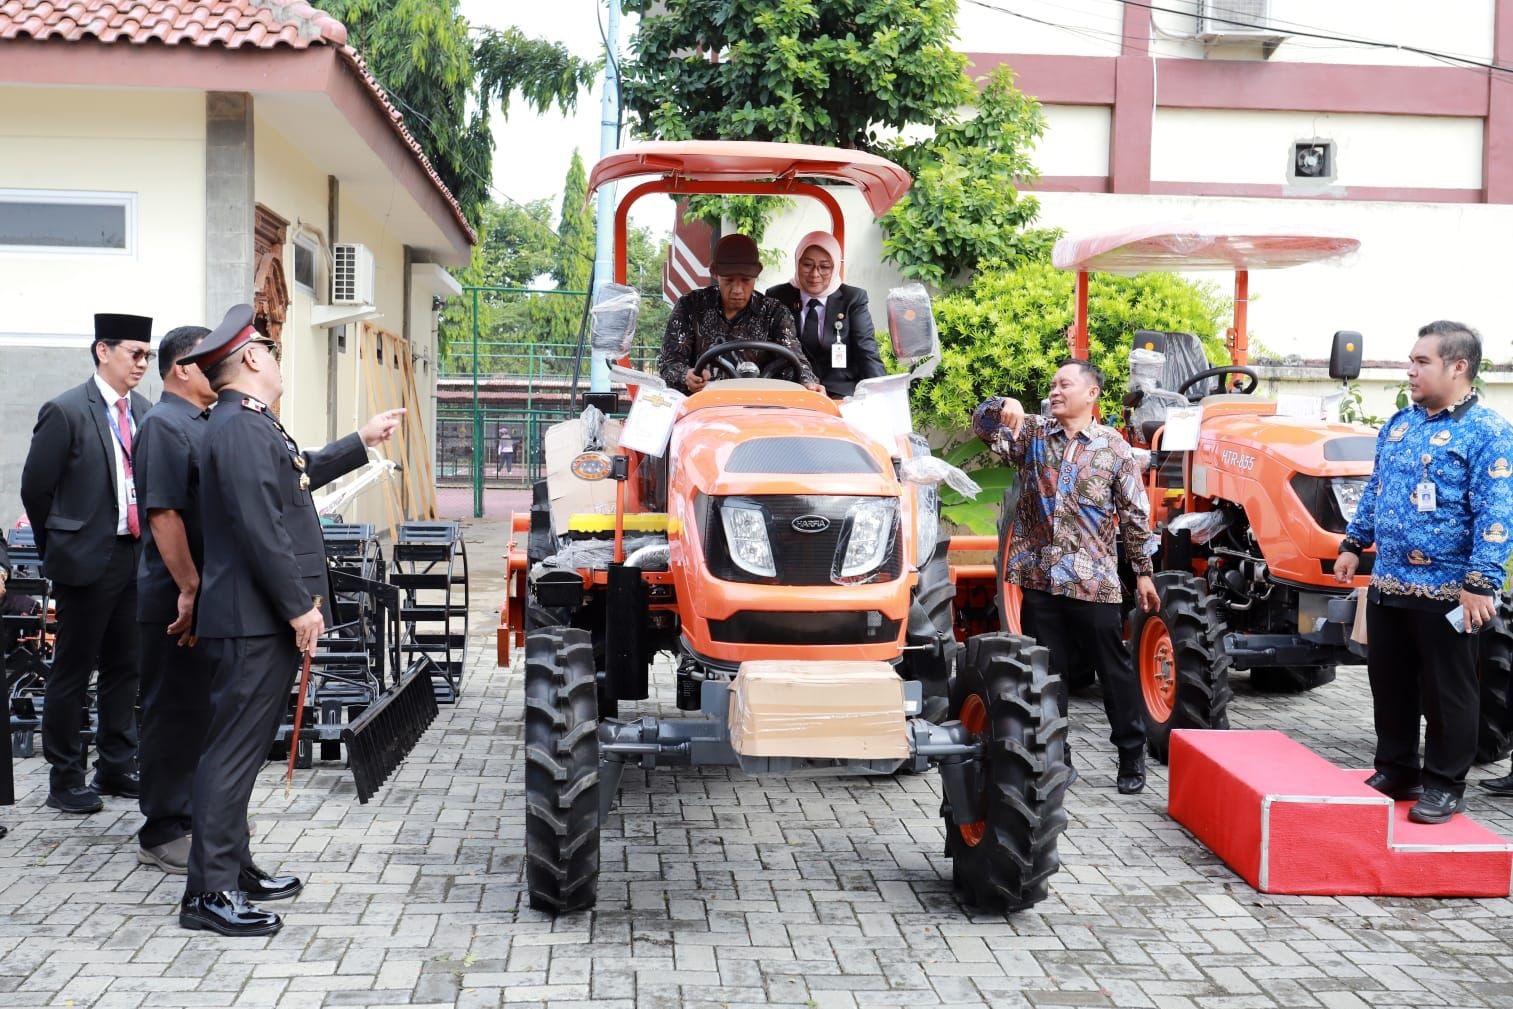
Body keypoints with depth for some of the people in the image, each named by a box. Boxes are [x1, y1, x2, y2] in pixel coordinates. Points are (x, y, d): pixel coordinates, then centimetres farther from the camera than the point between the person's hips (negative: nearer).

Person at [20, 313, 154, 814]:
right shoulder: (66, 411, -9)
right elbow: (36, 488, -5)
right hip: (86, 562, -6)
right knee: (72, 671, 3)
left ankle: (116, 768, 25)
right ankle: (65, 778, 13)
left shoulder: (143, 411, 8)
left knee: (123, 668, 14)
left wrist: (147, 541, 8)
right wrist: (61, 549, 3)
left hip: (135, 558, 6)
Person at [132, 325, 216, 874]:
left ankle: (187, 813, 28)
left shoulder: (201, 423, 14)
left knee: (197, 709, 16)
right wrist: (190, 589, -22)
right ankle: (162, 834, 8)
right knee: (173, 710, -1)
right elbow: (163, 514, -21)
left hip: (207, 592, 9)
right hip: (177, 598, -9)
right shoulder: (164, 425, -14)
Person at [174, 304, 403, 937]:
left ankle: (234, 867, 26)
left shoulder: (251, 425, 17)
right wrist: (300, 606, -20)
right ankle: (209, 891, -3)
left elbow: (298, 478, 34)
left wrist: (362, 441, 41)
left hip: (265, 621, 11)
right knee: (233, 749, -7)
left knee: (243, 747, 16)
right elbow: (260, 526, -23)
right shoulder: (239, 427, -16)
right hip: (256, 621, -11)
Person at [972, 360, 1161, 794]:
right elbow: (982, 426, -6)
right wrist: (1002, 407, -28)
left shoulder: (1113, 447, 1)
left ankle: (1132, 754, 20)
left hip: (1094, 581, -2)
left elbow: (1134, 515, 4)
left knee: (1115, 668, 6)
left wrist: (1143, 572, 5)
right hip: (1041, 578, 3)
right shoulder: (1032, 434, 7)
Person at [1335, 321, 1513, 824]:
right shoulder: (1399, 423, 11)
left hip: (1446, 592, -7)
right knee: (1390, 683, 16)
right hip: (1388, 584, 7)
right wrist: (1353, 544, 17)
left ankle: (1444, 785, 16)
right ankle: (1396, 771, 30)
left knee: (1446, 692, 4)